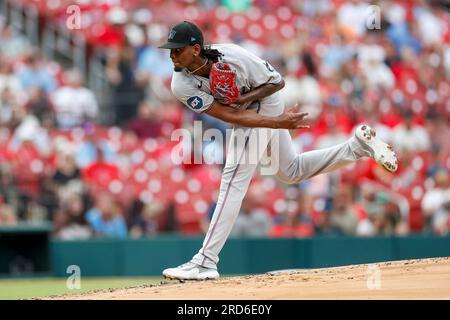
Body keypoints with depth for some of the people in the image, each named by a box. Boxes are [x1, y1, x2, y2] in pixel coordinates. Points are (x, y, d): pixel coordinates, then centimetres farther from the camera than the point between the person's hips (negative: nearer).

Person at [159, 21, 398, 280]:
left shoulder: (233, 57, -33)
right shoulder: (182, 85, -23)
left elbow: (278, 82, -16)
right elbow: (229, 116, -27)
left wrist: (246, 98, -33)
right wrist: (278, 122, -35)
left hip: (263, 104, -6)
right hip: (245, 115, 6)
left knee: (233, 181, -15)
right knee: (291, 172, 17)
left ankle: (205, 263, -18)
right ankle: (358, 145, 24)